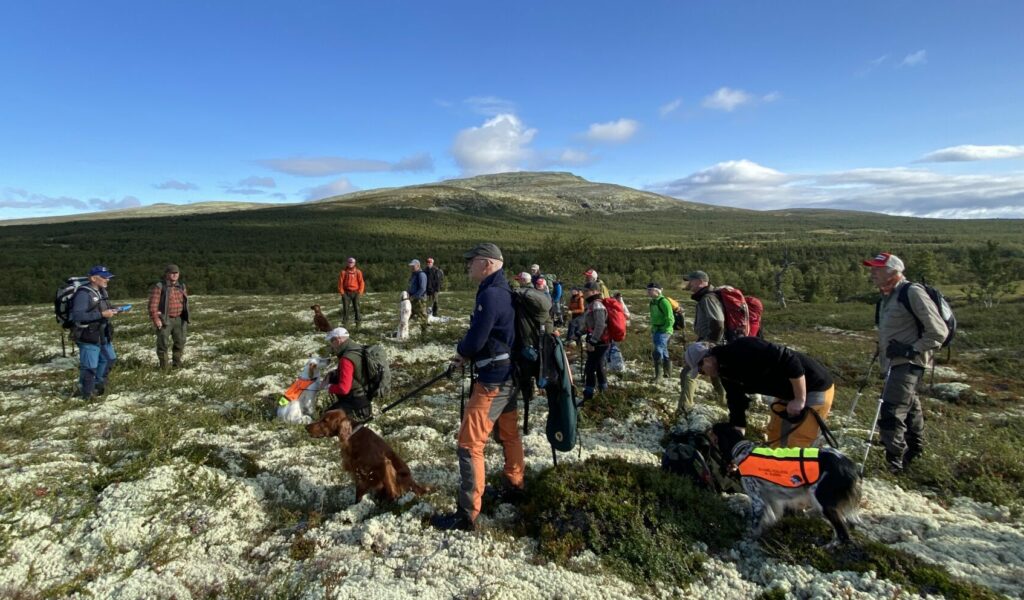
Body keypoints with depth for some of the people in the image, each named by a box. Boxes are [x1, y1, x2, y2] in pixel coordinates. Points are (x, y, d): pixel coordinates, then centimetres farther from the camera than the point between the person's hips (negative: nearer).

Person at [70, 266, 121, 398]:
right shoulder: (83, 294, -19)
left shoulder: (102, 291, 8)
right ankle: (86, 394, 16)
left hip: (103, 334, 9)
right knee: (89, 366, -1)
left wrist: (112, 310, 1)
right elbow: (77, 316, -27)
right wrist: (102, 314, -28)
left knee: (109, 358, 22)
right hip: (88, 336, -9)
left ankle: (98, 384, 40)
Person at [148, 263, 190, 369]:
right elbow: (153, 304, -10)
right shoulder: (159, 287, -5)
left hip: (179, 319, 5)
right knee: (162, 343, -1)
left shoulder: (182, 287, 11)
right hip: (164, 320, -5)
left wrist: (185, 319, 7)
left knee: (180, 341, 9)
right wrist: (155, 319, -17)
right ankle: (163, 366, 10)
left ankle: (176, 363, 24)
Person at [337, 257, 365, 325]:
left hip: (355, 293, 0)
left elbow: (361, 282, 4)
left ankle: (357, 321, 7)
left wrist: (360, 292, -5)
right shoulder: (343, 272, 2)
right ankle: (345, 321, 4)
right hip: (346, 293, 0)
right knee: (345, 307, -3)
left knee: (356, 307, 0)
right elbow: (340, 282, 2)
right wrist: (341, 292, -5)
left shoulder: (358, 272, 4)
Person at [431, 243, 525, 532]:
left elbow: (475, 339, -22)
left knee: (469, 443, -4)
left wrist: (461, 351, 0)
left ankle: (467, 514, 2)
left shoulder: (489, 295, -21)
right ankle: (514, 483, 44)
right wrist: (466, 354, 5)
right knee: (508, 434, 25)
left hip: (492, 380, -10)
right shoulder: (504, 292, 9)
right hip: (508, 375, 10)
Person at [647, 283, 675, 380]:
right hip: (656, 331, 9)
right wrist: (652, 331, 20)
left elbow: (670, 320, -18)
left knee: (657, 352, -17)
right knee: (664, 353, 16)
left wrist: (664, 330, -18)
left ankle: (658, 374, -10)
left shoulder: (664, 302, -16)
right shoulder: (652, 302, 11)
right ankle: (666, 372, 26)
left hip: (663, 331, -9)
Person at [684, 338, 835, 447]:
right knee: (775, 437, 16)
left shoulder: (742, 350, -29)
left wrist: (800, 400, -25)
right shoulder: (726, 372, 2)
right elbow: (737, 406, 6)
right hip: (788, 392, 9)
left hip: (816, 387, -9)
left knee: (796, 446, -7)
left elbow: (790, 360, -31)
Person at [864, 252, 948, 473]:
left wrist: (911, 350, -19)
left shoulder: (912, 293, -16)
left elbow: (938, 331, -16)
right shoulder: (888, 296, 12)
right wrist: (883, 349, 18)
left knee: (891, 415, -12)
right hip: (893, 364, 9)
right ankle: (914, 449, 42)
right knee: (909, 407, 24)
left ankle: (894, 465, -2)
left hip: (907, 364, -9)